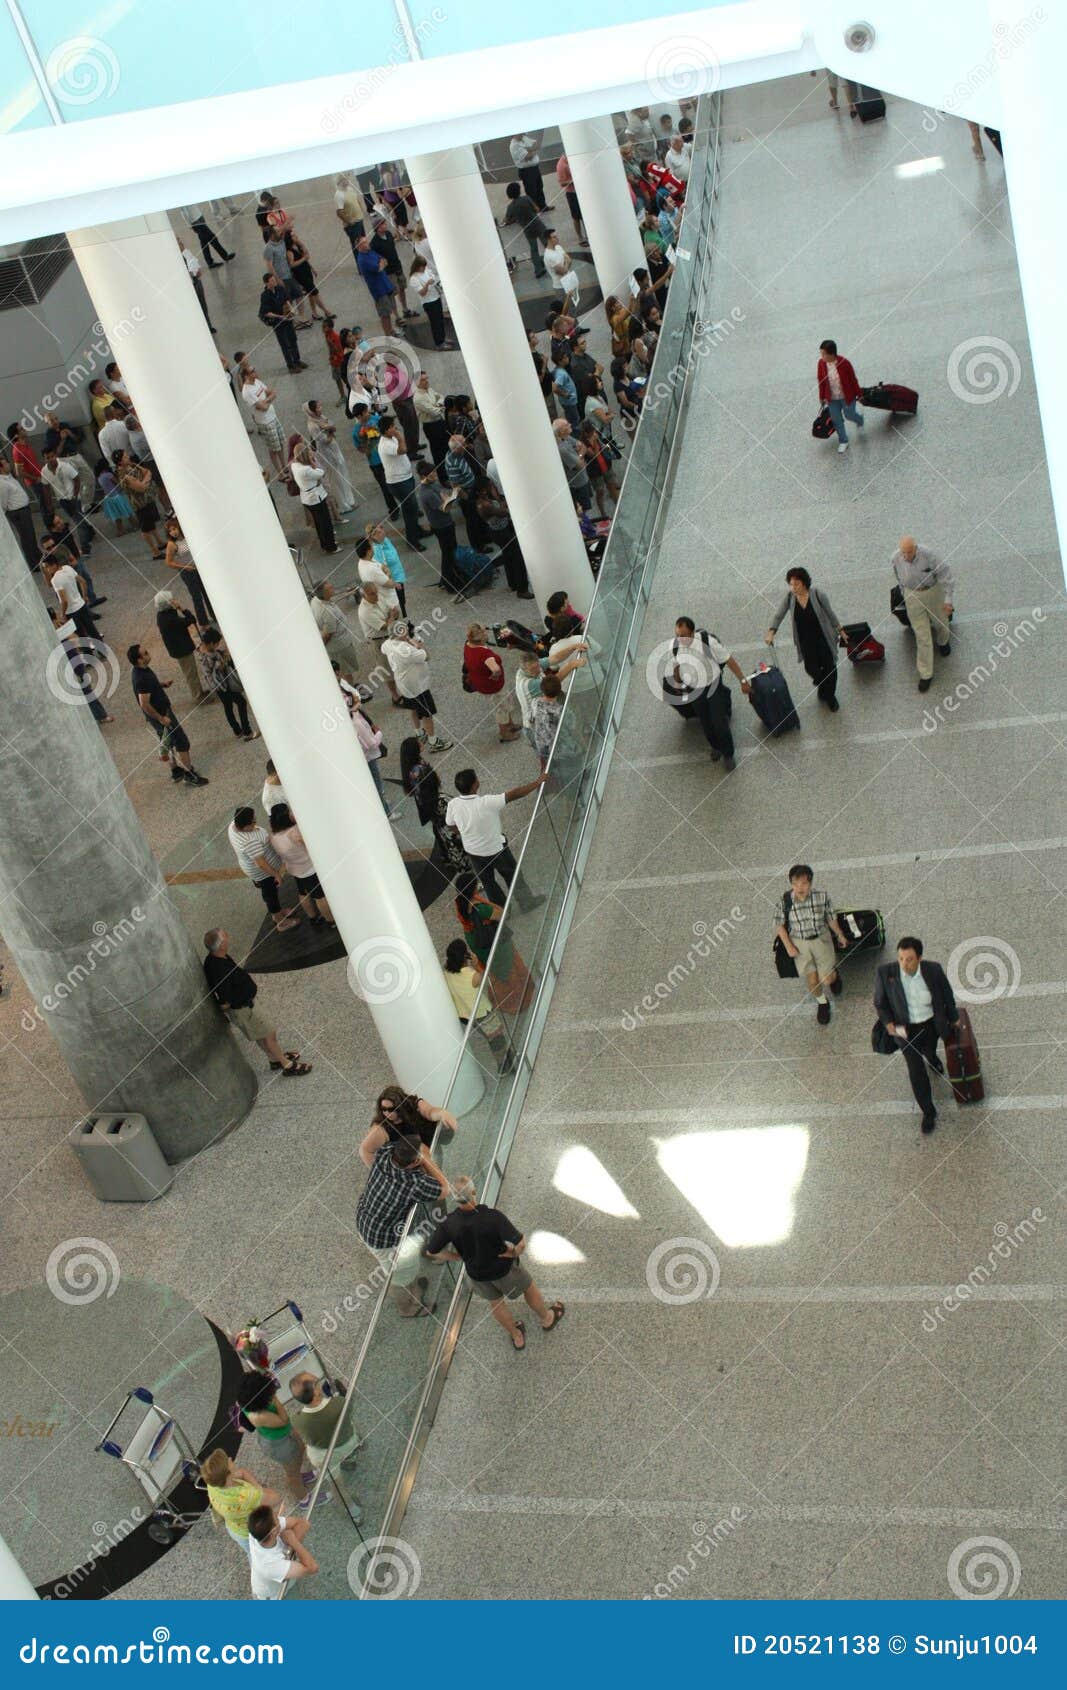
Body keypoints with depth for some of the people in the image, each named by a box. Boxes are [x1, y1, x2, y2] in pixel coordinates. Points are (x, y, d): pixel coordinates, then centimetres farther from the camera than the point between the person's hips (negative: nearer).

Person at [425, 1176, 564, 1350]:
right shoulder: (493, 1217, -38)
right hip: (504, 1269, -3)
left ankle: (516, 1336, 52)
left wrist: (457, 1257, 1)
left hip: (477, 1274, 3)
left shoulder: (449, 1223, -27)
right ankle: (547, 1318, 54)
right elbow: (521, 1244, -41)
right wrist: (514, 1252, -17)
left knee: (495, 1301, 31)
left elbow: (431, 1252, -14)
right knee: (528, 1288, 28)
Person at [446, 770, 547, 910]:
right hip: (496, 849, -4)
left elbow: (451, 825, -2)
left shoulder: (453, 805, -21)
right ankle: (526, 902, 39)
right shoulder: (486, 802, -35)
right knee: (512, 876, 22)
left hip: (473, 851, 4)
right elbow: (514, 794, -30)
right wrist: (538, 782, -20)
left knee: (487, 882, 25)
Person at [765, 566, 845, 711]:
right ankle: (821, 689, 40)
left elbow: (830, 612, -8)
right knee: (812, 669, 6)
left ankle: (830, 696, 32)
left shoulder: (817, 593, -19)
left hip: (824, 638, -2)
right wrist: (771, 632, -22)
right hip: (806, 642, 2)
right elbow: (779, 615, -7)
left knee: (829, 667, 7)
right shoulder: (790, 597, -13)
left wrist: (840, 630, 1)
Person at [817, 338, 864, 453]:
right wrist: (822, 397, 9)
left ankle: (859, 420, 53)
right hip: (832, 398, 3)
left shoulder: (844, 363, -27)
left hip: (847, 396, -3)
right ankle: (843, 441, 35)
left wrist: (858, 394, -4)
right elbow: (821, 381, -2)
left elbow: (853, 379, -14)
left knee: (849, 415, 15)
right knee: (837, 420, 13)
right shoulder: (821, 363, -17)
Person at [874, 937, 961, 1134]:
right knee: (917, 1071, -1)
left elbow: (947, 994, -4)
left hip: (931, 1025, 2)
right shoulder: (885, 973, -27)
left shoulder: (933, 970, -25)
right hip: (905, 1029, -2)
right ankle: (928, 1112, 21)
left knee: (929, 1052, 32)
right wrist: (888, 1022, -25)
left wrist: (953, 1017, 11)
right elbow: (880, 1002, -9)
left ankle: (933, 1059, 71)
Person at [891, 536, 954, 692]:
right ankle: (925, 674, 13)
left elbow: (945, 574, -19)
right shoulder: (895, 559, -20)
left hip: (933, 590, -1)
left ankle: (943, 641, 63)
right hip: (912, 595, 1)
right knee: (922, 635, 3)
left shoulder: (928, 554, -30)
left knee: (940, 622, 25)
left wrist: (948, 599, -19)